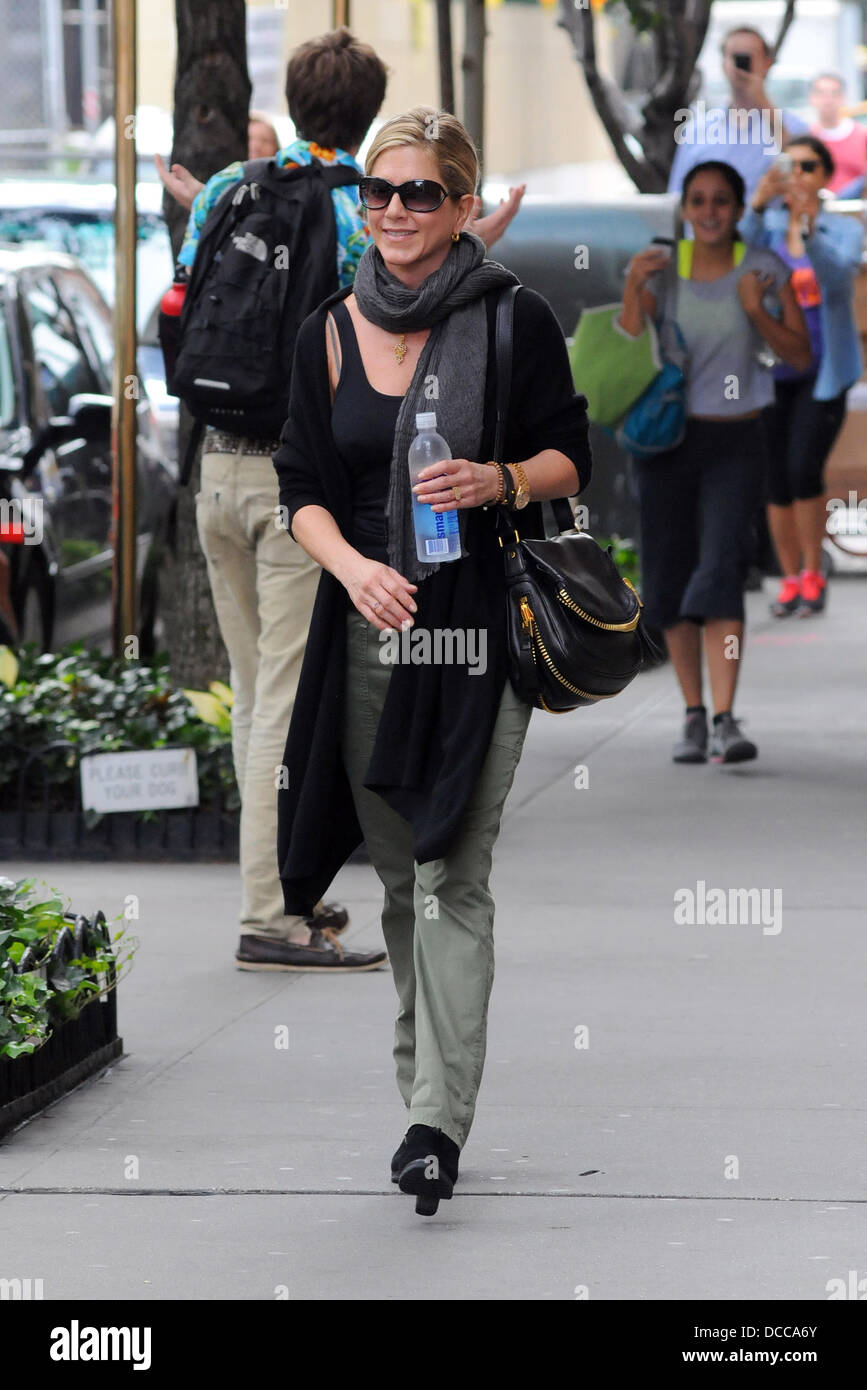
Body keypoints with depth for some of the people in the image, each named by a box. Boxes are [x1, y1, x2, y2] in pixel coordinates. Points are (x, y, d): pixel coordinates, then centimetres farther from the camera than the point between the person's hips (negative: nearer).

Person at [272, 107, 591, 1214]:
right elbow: (301, 488, 8)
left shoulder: (517, 323, -1)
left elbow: (571, 458, 4)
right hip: (369, 626, 4)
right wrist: (354, 567, -11)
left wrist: (498, 482, -17)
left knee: (452, 873, -11)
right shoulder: (330, 334, 9)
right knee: (398, 873, 9)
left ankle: (439, 1119, -16)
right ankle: (423, 1070, 19)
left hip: (478, 625, -4)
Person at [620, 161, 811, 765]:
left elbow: (800, 354, 1)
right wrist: (632, 289, -17)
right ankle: (694, 715, 20)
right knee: (670, 579, 5)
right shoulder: (662, 270, 0)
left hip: (735, 444, -2)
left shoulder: (763, 268, -1)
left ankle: (726, 719, -25)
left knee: (721, 568, -19)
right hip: (667, 441, 2)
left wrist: (756, 310, -14)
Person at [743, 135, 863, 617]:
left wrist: (806, 228, -40)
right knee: (777, 482, 3)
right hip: (773, 372, 2)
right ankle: (790, 581, 17)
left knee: (804, 469, -18)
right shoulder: (766, 227, 3)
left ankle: (814, 573, 0)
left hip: (824, 372, -2)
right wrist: (758, 206, -35)